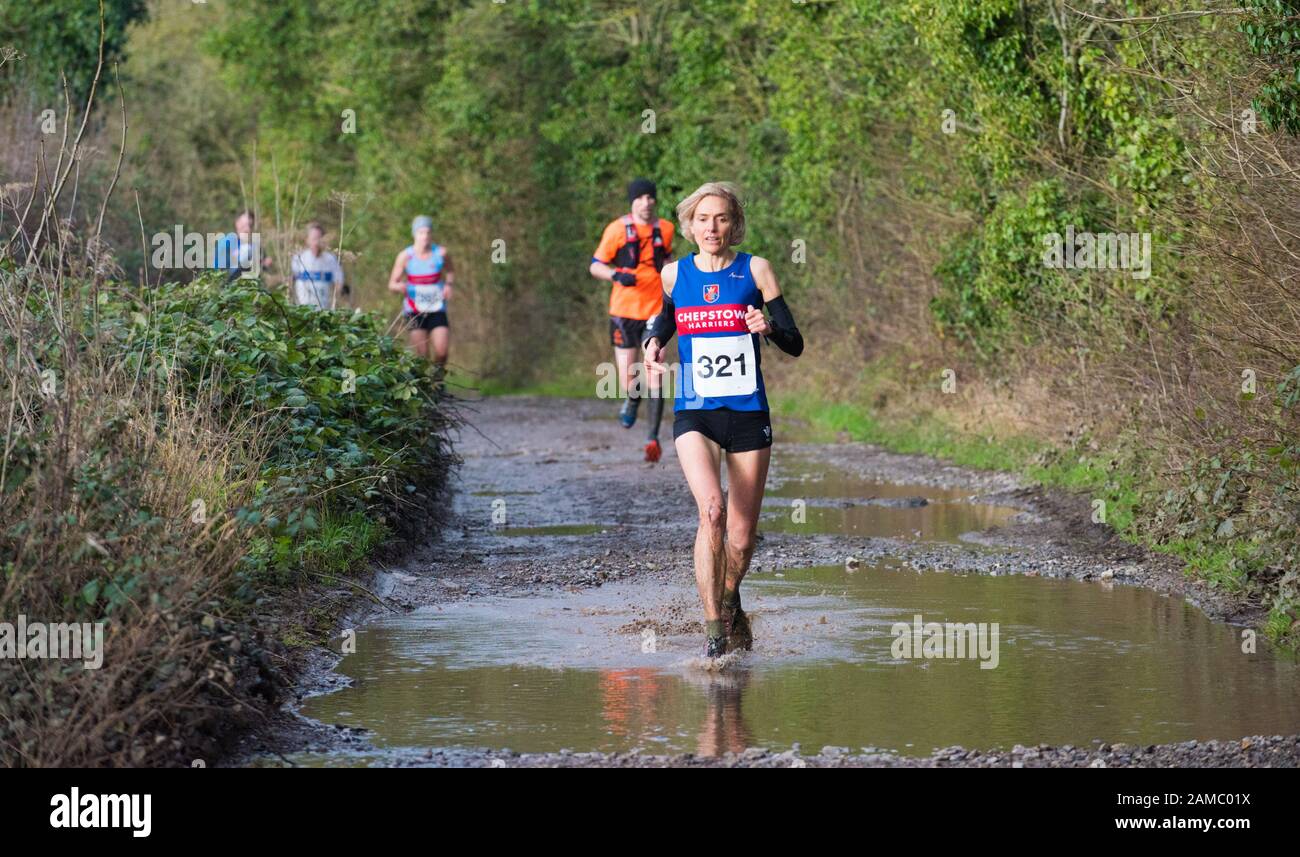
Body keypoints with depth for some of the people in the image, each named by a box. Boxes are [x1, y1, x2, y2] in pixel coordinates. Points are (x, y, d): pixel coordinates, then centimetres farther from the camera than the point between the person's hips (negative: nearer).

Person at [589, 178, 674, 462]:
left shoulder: (665, 229, 6)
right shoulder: (617, 229, -4)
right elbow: (595, 266, -2)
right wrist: (617, 275, -21)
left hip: (655, 311, 1)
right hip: (624, 311, -1)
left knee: (655, 378, -7)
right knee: (628, 382, -1)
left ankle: (653, 437, 0)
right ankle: (632, 399, 35)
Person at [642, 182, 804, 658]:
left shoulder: (755, 270, 0)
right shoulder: (674, 275, 5)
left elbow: (795, 345, 1)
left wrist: (769, 328, -21)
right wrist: (653, 345, 2)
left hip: (748, 413, 0)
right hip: (694, 414, 0)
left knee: (742, 536, 5)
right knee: (711, 510, -25)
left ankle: (729, 602, 37)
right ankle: (713, 627, -20)